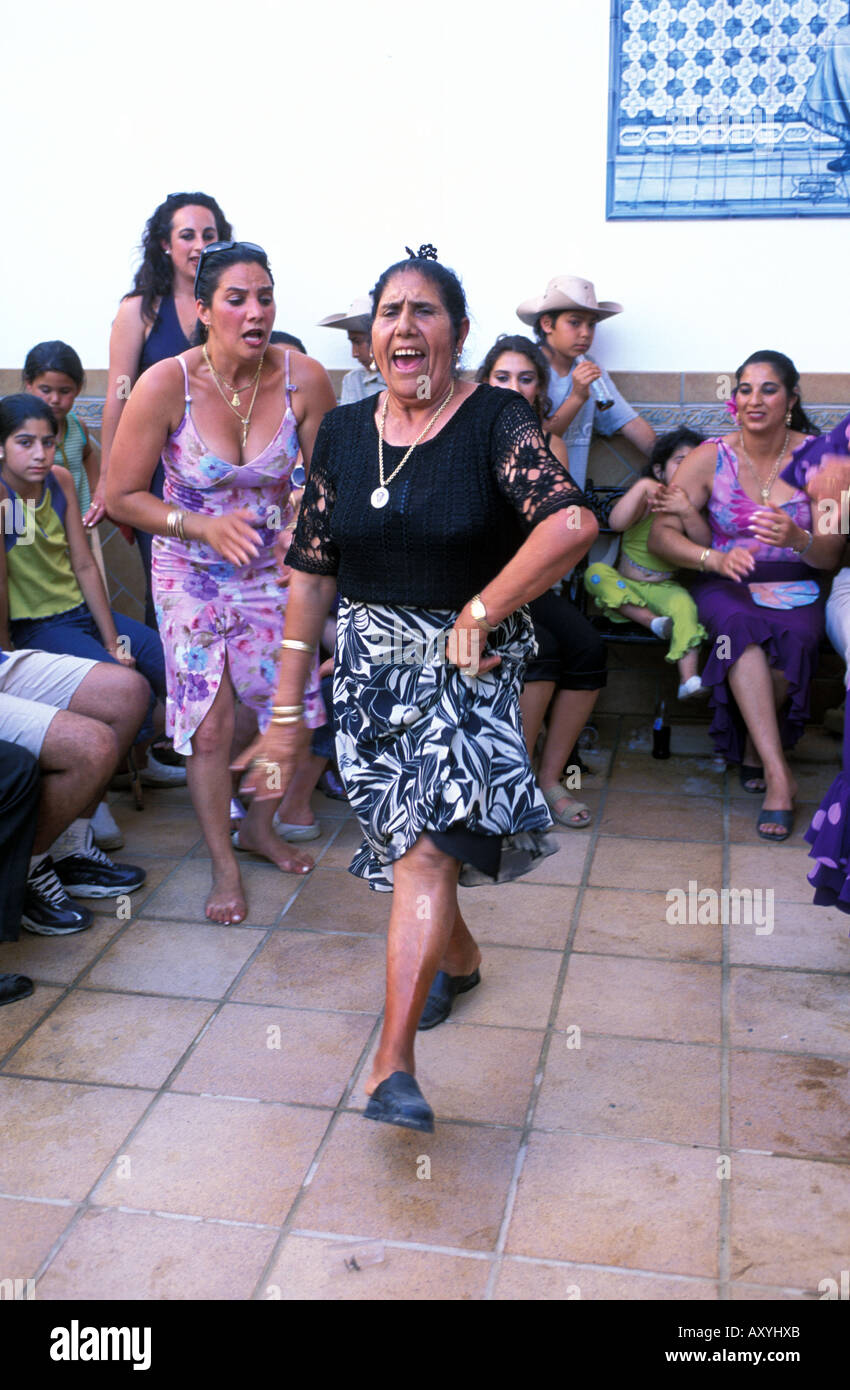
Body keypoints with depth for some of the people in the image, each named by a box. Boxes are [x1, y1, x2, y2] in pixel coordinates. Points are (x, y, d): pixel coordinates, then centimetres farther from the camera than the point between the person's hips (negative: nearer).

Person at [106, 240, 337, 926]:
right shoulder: (166, 385, -20)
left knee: (303, 711, 3)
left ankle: (262, 824, 32)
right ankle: (224, 863, 19)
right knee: (209, 722, -1)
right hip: (192, 572, -2)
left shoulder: (303, 378, -15)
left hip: (275, 567, 2)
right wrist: (201, 526, -24)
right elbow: (121, 495, -12)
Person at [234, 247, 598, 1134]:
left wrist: (479, 613, -21)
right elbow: (310, 574, 5)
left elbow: (571, 523, -26)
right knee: (404, 834, 14)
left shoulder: (494, 421, -9)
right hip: (370, 665, 5)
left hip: (468, 666, -5)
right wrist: (287, 713, 4)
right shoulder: (343, 433, 5)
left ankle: (392, 1067, -12)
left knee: (426, 843, -16)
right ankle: (459, 956, 45)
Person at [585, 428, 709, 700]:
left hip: (664, 588, 0)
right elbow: (616, 523, -22)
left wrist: (686, 511, -33)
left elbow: (705, 542, -17)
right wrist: (642, 487, -27)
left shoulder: (692, 505, 2)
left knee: (684, 604, -32)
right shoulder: (648, 500, -3)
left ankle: (689, 679, -40)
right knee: (596, 573, -26)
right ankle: (654, 622, -31)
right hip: (625, 585, 1)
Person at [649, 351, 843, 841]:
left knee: (793, 640, -33)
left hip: (795, 588, 1)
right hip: (728, 585, 0)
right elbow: (661, 534, -8)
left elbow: (831, 556, -3)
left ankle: (754, 747, -6)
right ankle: (778, 773, -35)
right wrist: (718, 559, -26)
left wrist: (797, 539, -27)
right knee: (739, 626, -36)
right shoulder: (712, 457, 0)